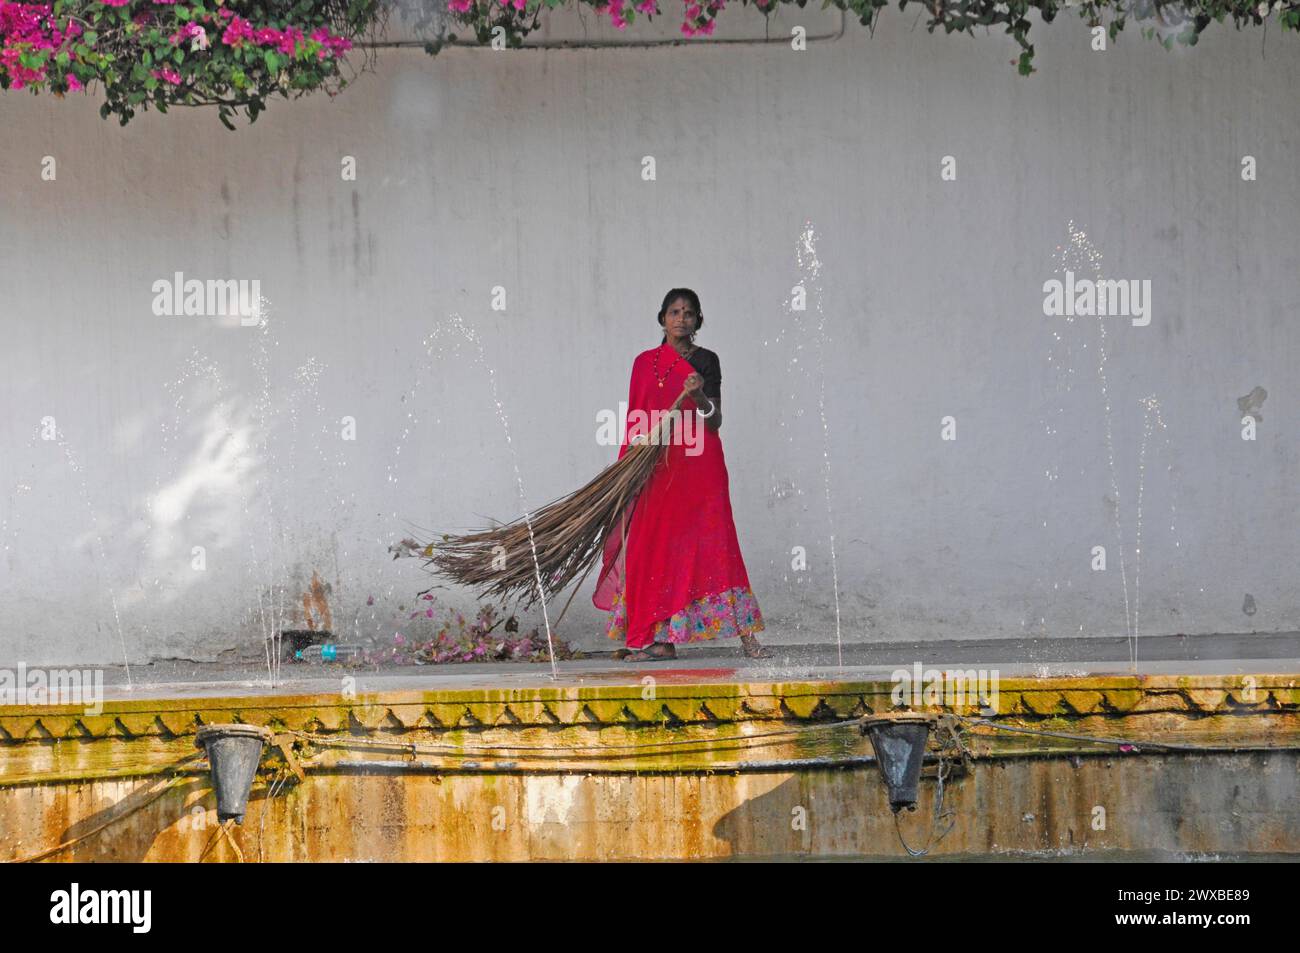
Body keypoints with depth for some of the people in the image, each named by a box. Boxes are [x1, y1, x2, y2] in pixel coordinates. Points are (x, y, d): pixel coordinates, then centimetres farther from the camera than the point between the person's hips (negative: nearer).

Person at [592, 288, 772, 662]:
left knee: (710, 542, -10)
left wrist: (699, 397, -20)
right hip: (657, 465, 3)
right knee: (656, 545, -1)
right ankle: (661, 640, 2)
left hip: (698, 463, -3)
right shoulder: (644, 362, 12)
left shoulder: (705, 361, 4)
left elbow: (715, 421, -1)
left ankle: (745, 634, -13)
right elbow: (635, 421, 12)